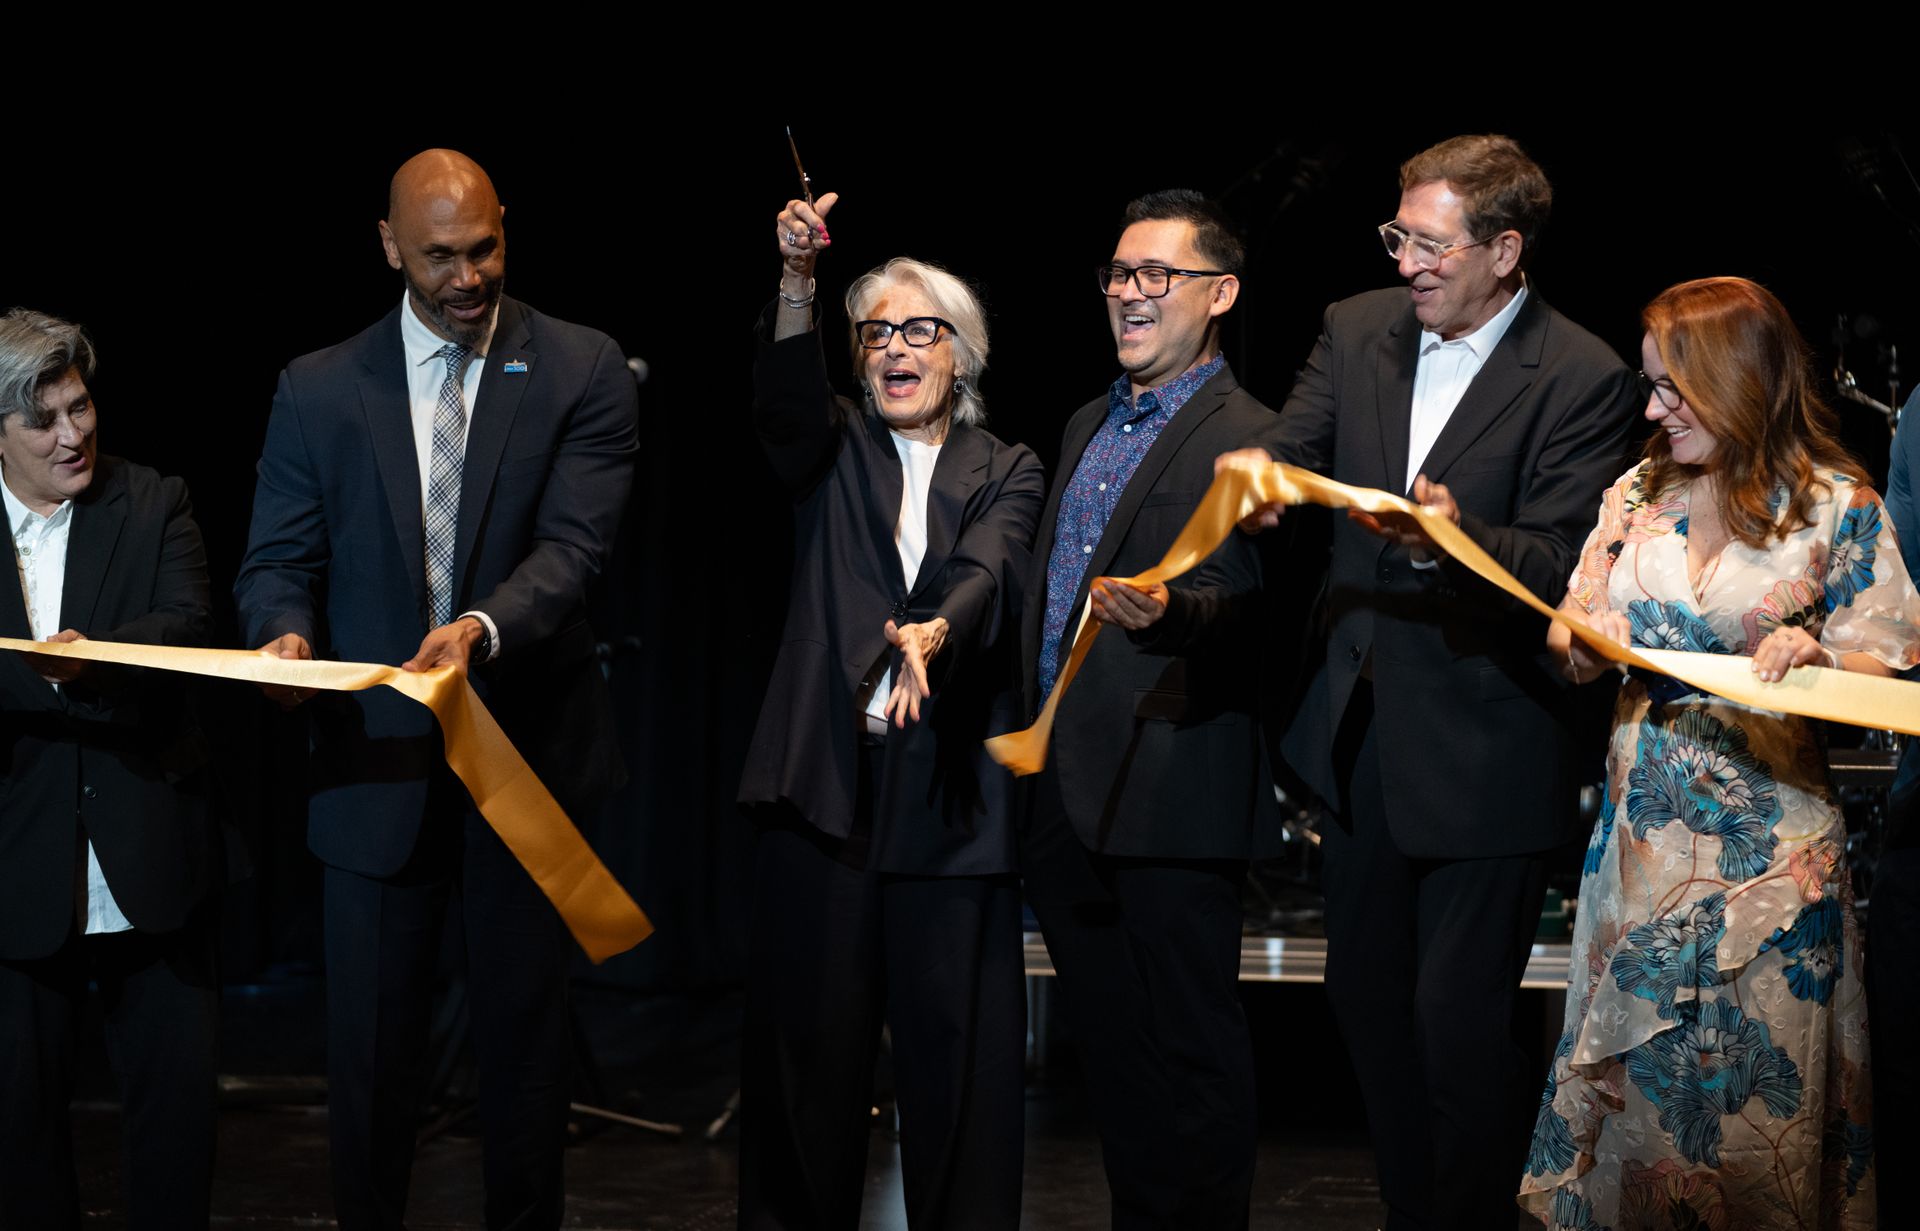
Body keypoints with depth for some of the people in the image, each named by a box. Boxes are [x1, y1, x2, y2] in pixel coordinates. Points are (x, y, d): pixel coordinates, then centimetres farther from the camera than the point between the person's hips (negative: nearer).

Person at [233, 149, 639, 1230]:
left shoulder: (583, 373, -2)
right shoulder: (319, 389, 4)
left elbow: (573, 543, -13)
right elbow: (280, 559, 3)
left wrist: (483, 627, -32)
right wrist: (283, 635, -20)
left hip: (530, 748, -1)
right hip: (376, 763, 1)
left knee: (528, 1030, 10)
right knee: (370, 1039, 8)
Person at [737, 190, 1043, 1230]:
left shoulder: (1007, 472, 10)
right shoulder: (834, 453, 13)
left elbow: (990, 571, -10)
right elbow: (783, 402, -10)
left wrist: (933, 632, -32)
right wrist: (797, 277, -26)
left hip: (948, 792, -1)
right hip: (826, 780, 1)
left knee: (956, 1046, 0)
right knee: (806, 1037, 4)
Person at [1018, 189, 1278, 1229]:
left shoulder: (1248, 436, -7)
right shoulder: (1088, 425, 19)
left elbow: (1242, 600, -18)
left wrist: (1161, 610, -38)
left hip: (1168, 784, -8)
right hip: (1066, 787, 8)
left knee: (1188, 1046, -1)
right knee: (1105, 1038, 15)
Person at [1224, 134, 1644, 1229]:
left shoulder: (1583, 379, -13)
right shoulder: (1358, 330, 5)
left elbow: (1560, 564, -17)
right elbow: (1292, 458, -1)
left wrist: (1460, 537, -37)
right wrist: (1254, 474, -24)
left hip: (1483, 751, -6)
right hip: (1364, 729, 6)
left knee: (1462, 1021, -2)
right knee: (1367, 997, 17)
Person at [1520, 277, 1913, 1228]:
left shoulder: (1838, 508, -3)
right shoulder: (1637, 496, 9)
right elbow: (1576, 649, 9)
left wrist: (1815, 657, -23)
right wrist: (1579, 644, -13)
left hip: (1767, 847, -4)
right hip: (1642, 826, 4)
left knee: (1757, 1076, 2)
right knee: (1628, 1069, 7)